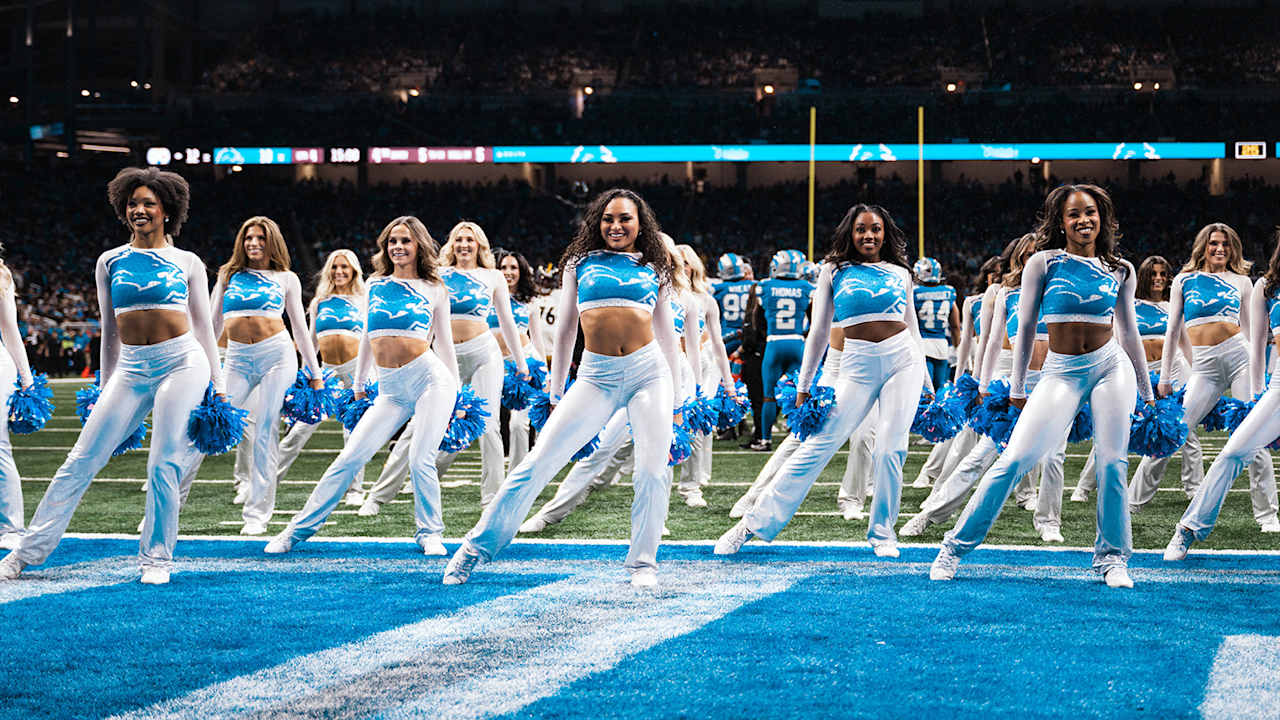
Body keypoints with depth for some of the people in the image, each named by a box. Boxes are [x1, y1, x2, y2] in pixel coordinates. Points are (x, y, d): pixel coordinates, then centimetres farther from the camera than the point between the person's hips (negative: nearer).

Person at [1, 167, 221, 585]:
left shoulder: (187, 263, 6)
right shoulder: (110, 262, 12)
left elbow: (203, 327, 9)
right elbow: (109, 330, 18)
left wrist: (217, 389, 7)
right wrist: (106, 390, 18)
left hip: (182, 362, -2)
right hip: (131, 368, 2)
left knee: (164, 464, -9)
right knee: (82, 460, -3)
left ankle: (156, 559, 4)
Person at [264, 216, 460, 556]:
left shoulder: (434, 290, 5)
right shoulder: (374, 285, 12)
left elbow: (445, 345, 11)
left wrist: (457, 396, 12)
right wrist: (358, 384, 25)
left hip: (429, 378, -2)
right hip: (390, 388, 2)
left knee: (420, 459, -13)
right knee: (351, 457, -5)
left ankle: (429, 532, 7)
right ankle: (297, 529, 1)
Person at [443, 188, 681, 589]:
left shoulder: (653, 270, 12)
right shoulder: (581, 263, 12)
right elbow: (565, 330, 15)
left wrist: (674, 396, 14)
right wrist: (556, 393, 14)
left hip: (649, 372, 1)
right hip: (596, 375, -1)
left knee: (653, 469, -7)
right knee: (540, 459, -7)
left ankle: (644, 563, 8)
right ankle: (477, 547, 0)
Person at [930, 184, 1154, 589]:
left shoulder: (1119, 271, 7)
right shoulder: (1044, 263, 0)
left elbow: (1129, 332, 16)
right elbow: (1025, 327, 5)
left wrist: (1147, 393, 19)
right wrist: (1017, 387, 8)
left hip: (1111, 366, 2)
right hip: (1061, 372, -2)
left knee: (1112, 463, -6)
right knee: (1015, 459, -12)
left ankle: (1113, 558, 12)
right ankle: (955, 547, -2)